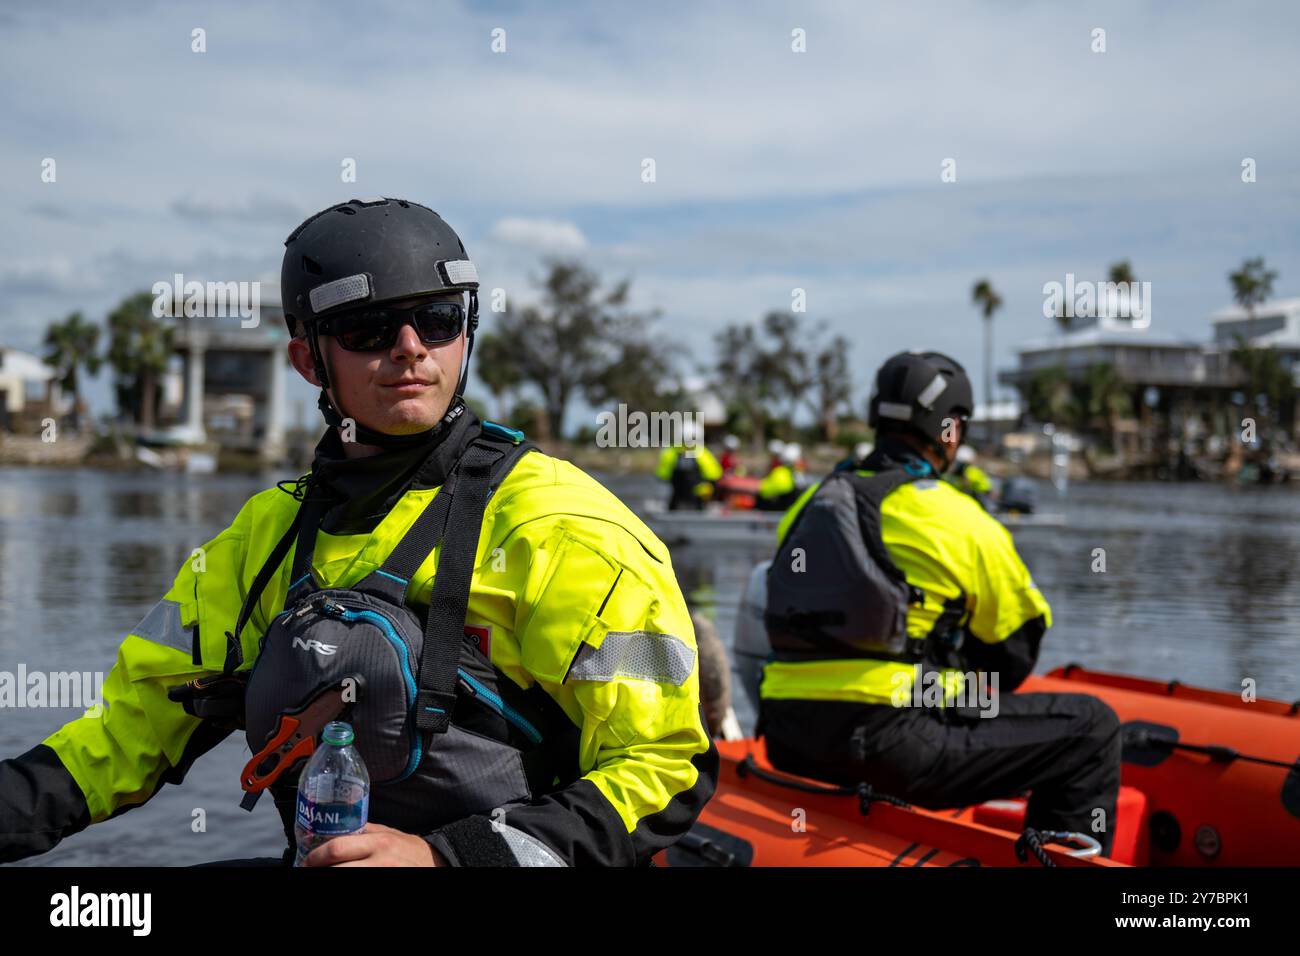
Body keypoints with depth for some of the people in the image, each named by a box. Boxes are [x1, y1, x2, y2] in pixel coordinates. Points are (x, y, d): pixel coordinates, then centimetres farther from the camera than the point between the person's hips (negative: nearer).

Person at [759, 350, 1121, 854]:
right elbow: (1015, 656, 8)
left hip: (788, 746, 8)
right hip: (889, 746, -7)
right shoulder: (959, 518, -2)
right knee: (1091, 727, 4)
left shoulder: (811, 503, 15)